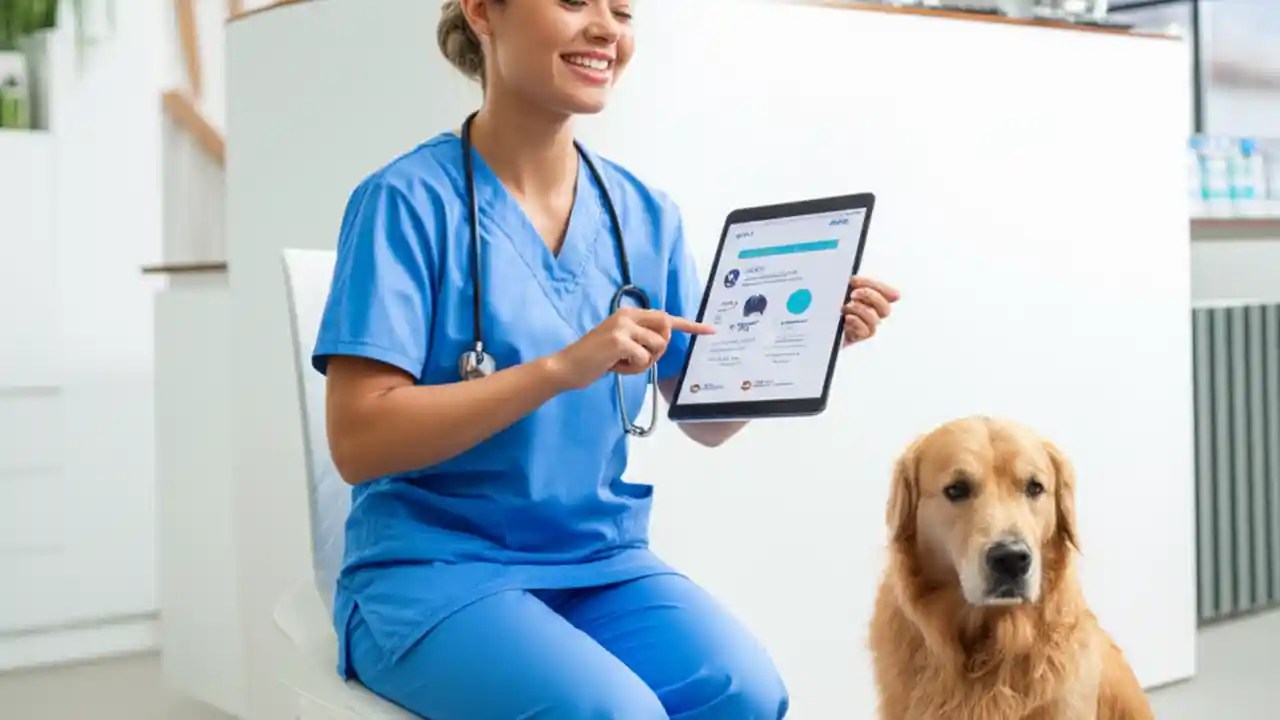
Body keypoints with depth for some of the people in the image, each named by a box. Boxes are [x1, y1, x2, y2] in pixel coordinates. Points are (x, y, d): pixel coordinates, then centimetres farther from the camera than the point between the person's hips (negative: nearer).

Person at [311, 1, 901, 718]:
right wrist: (562, 367, -25)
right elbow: (359, 442, -17)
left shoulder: (646, 214, 6)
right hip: (436, 569, -4)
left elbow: (706, 416, 11)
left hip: (604, 564, 5)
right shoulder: (409, 199, -10)